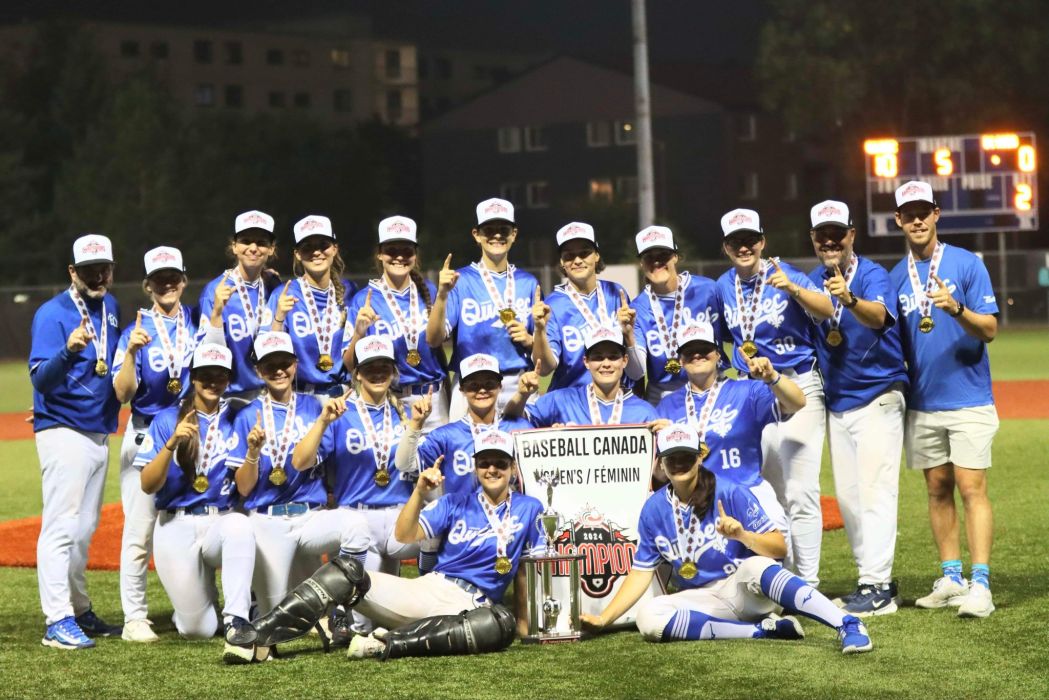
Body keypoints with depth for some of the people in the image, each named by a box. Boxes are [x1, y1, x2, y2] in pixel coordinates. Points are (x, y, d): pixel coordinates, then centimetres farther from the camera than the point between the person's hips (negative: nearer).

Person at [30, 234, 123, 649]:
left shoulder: (110, 307, 11)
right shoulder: (52, 314, -13)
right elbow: (41, 379, -23)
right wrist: (69, 350, -39)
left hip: (99, 432, 8)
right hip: (62, 431, -8)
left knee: (85, 528, 15)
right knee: (61, 525, -12)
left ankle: (80, 611, 24)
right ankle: (57, 621, -15)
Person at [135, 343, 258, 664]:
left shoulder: (236, 421, 6)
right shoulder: (167, 420, 2)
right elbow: (147, 485, -7)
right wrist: (172, 444, -22)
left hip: (222, 521, 0)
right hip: (176, 526, 0)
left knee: (241, 525, -39)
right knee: (199, 629, -7)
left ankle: (237, 621, -37)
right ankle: (198, 598, 31)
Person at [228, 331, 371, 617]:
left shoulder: (312, 406, 11)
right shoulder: (249, 416, 5)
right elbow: (243, 488, 2)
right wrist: (253, 451, -16)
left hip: (312, 517, 1)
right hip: (268, 523, -1)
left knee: (355, 523, -33)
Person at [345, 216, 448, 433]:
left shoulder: (428, 291, 6)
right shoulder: (364, 300, -3)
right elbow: (350, 364, -7)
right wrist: (359, 333, -22)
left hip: (434, 399, 3)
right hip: (389, 402, -3)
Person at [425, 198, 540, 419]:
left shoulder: (528, 283, 12)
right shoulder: (460, 281, 3)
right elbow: (434, 339, -7)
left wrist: (528, 340, -4)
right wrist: (442, 294, -21)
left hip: (519, 387, 2)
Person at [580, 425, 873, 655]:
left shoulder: (730, 494, -10)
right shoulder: (654, 509, 2)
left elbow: (779, 548, -12)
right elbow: (641, 572, 6)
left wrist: (741, 535, -31)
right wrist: (605, 618, -2)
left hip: (747, 589, -4)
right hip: (703, 601, 4)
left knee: (754, 567, -38)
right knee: (648, 617, -26)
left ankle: (848, 626, -48)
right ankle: (764, 629, -22)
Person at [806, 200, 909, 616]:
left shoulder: (873, 276, -14)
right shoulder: (811, 282, 5)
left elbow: (878, 317, -35)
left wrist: (850, 299, -54)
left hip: (878, 398, -7)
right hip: (836, 402, 7)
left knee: (875, 492, -11)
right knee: (847, 497, 10)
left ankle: (877, 589, -12)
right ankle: (875, 581, 19)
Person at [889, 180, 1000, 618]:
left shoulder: (967, 264, -5)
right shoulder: (897, 277, 9)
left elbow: (989, 330, -11)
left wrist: (956, 308, -29)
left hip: (968, 400, -5)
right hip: (922, 403, 5)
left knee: (971, 487, -10)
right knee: (937, 490, 8)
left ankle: (980, 585, -13)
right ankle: (950, 579, 15)